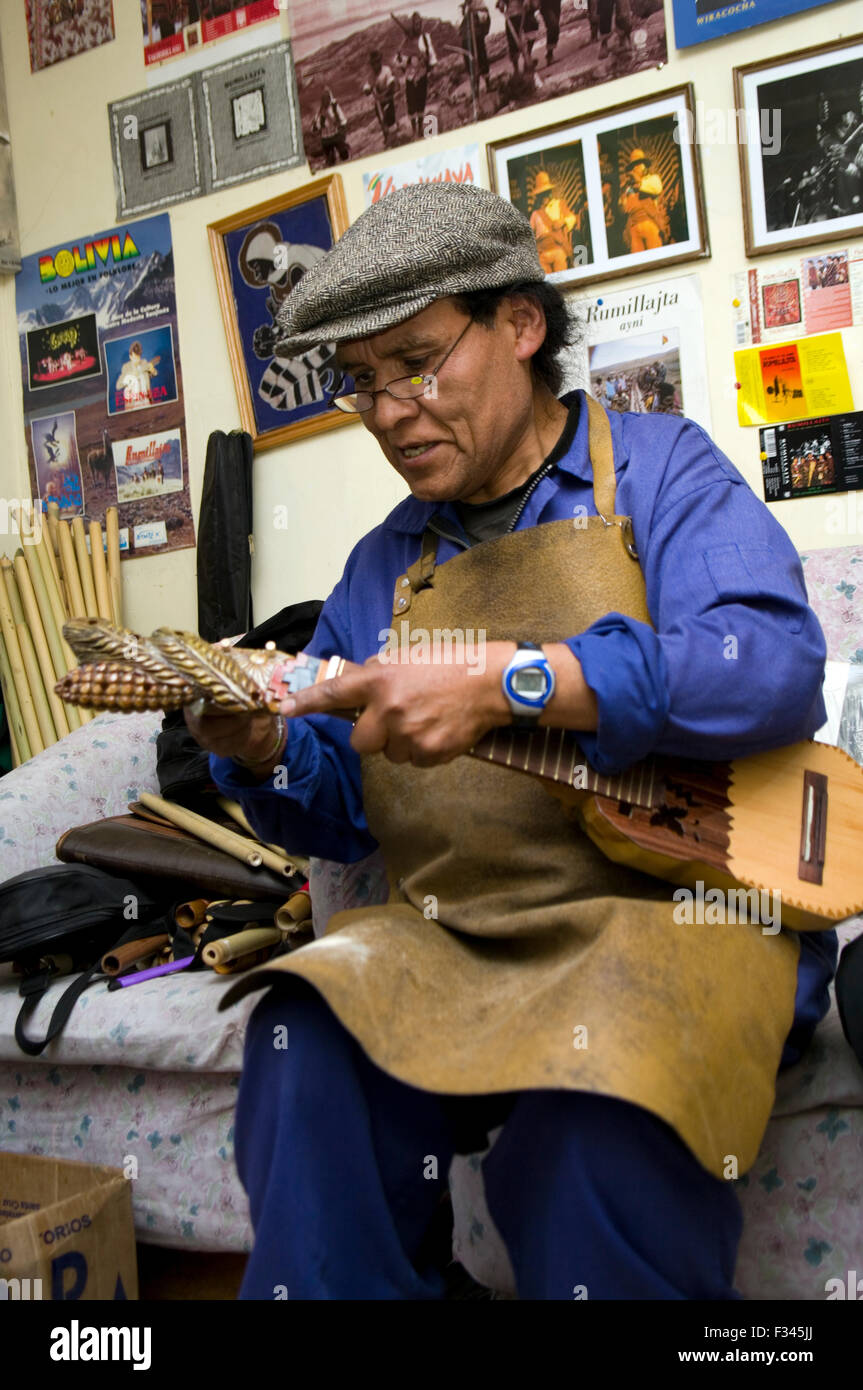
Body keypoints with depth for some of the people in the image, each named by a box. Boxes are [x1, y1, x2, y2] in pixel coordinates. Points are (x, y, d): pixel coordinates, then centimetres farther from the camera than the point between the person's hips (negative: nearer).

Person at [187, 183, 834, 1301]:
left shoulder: (657, 469, 3)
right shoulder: (382, 565, 18)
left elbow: (780, 667, -16)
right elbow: (339, 809, 18)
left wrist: (512, 682, -25)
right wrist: (263, 750, -6)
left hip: (672, 905, -4)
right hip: (442, 941, 5)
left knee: (589, 1132, -32)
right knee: (304, 1060, -23)